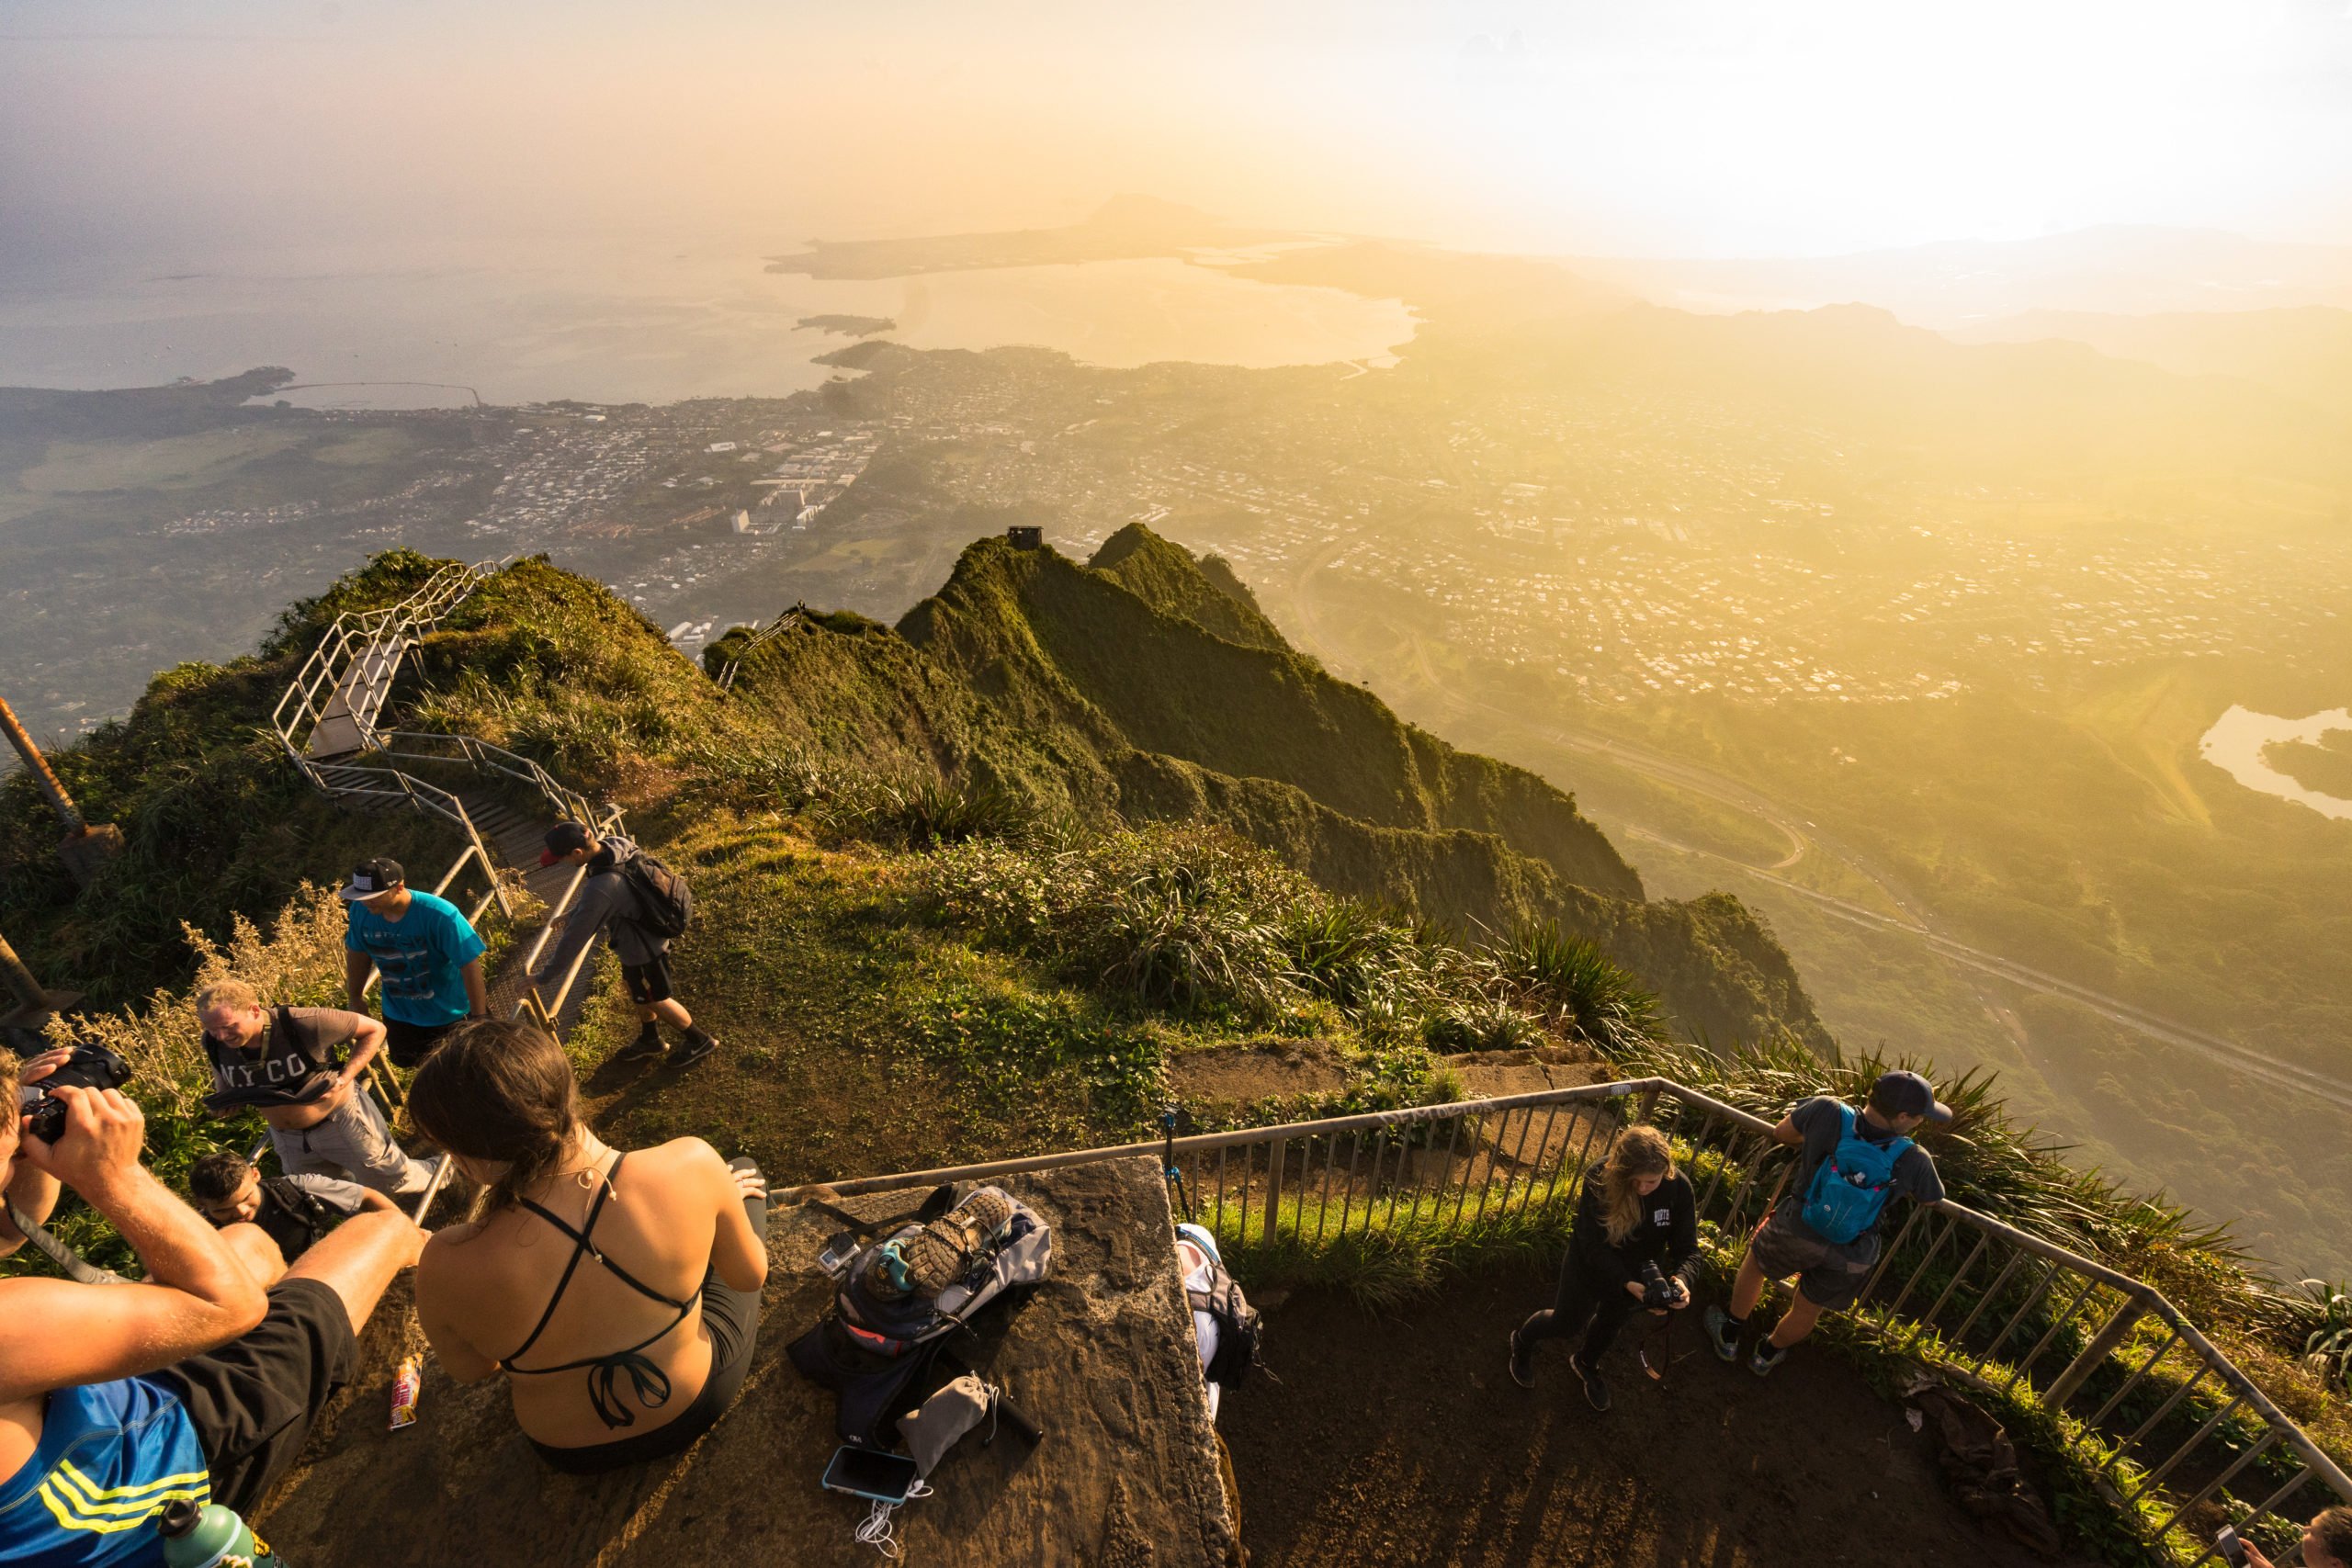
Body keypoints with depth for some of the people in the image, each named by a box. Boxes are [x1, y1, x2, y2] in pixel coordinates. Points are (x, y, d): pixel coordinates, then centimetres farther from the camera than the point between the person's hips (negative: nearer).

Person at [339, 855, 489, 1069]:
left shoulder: (440, 915, -33)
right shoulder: (360, 911, -16)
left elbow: (470, 964, -29)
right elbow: (358, 953, 2)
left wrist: (479, 1017, -26)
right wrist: (355, 998, 13)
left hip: (450, 1013, -5)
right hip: (399, 1013, 5)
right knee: (406, 1062, 24)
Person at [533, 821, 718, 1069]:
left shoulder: (601, 890, -39)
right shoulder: (616, 844, -15)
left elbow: (575, 937, -28)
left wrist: (544, 977, -16)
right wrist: (573, 914, 17)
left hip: (642, 950, -8)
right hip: (650, 934, 8)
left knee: (655, 1001, 17)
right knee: (638, 993, 28)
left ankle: (698, 1041, 37)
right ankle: (650, 1041, 50)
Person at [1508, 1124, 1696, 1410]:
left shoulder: (1678, 1188, -28)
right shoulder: (1599, 1181, -36)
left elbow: (1686, 1247, -20)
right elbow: (1595, 1248, -30)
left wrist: (1681, 1278, -41)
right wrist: (1628, 1284, -44)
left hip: (1638, 1273, 3)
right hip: (1590, 1266, -3)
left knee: (1611, 1323, 28)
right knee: (1567, 1324, 16)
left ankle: (1586, 1363, 61)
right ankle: (1523, 1341, 49)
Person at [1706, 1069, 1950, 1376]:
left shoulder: (1827, 1112, -24)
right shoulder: (1913, 1161, -24)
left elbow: (1782, 1133, -4)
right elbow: (1931, 1199, -1)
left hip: (1796, 1231, 0)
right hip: (1848, 1258, 1)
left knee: (1754, 1265, 31)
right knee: (1806, 1311, 28)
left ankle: (1728, 1337, 49)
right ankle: (1767, 1356, 53)